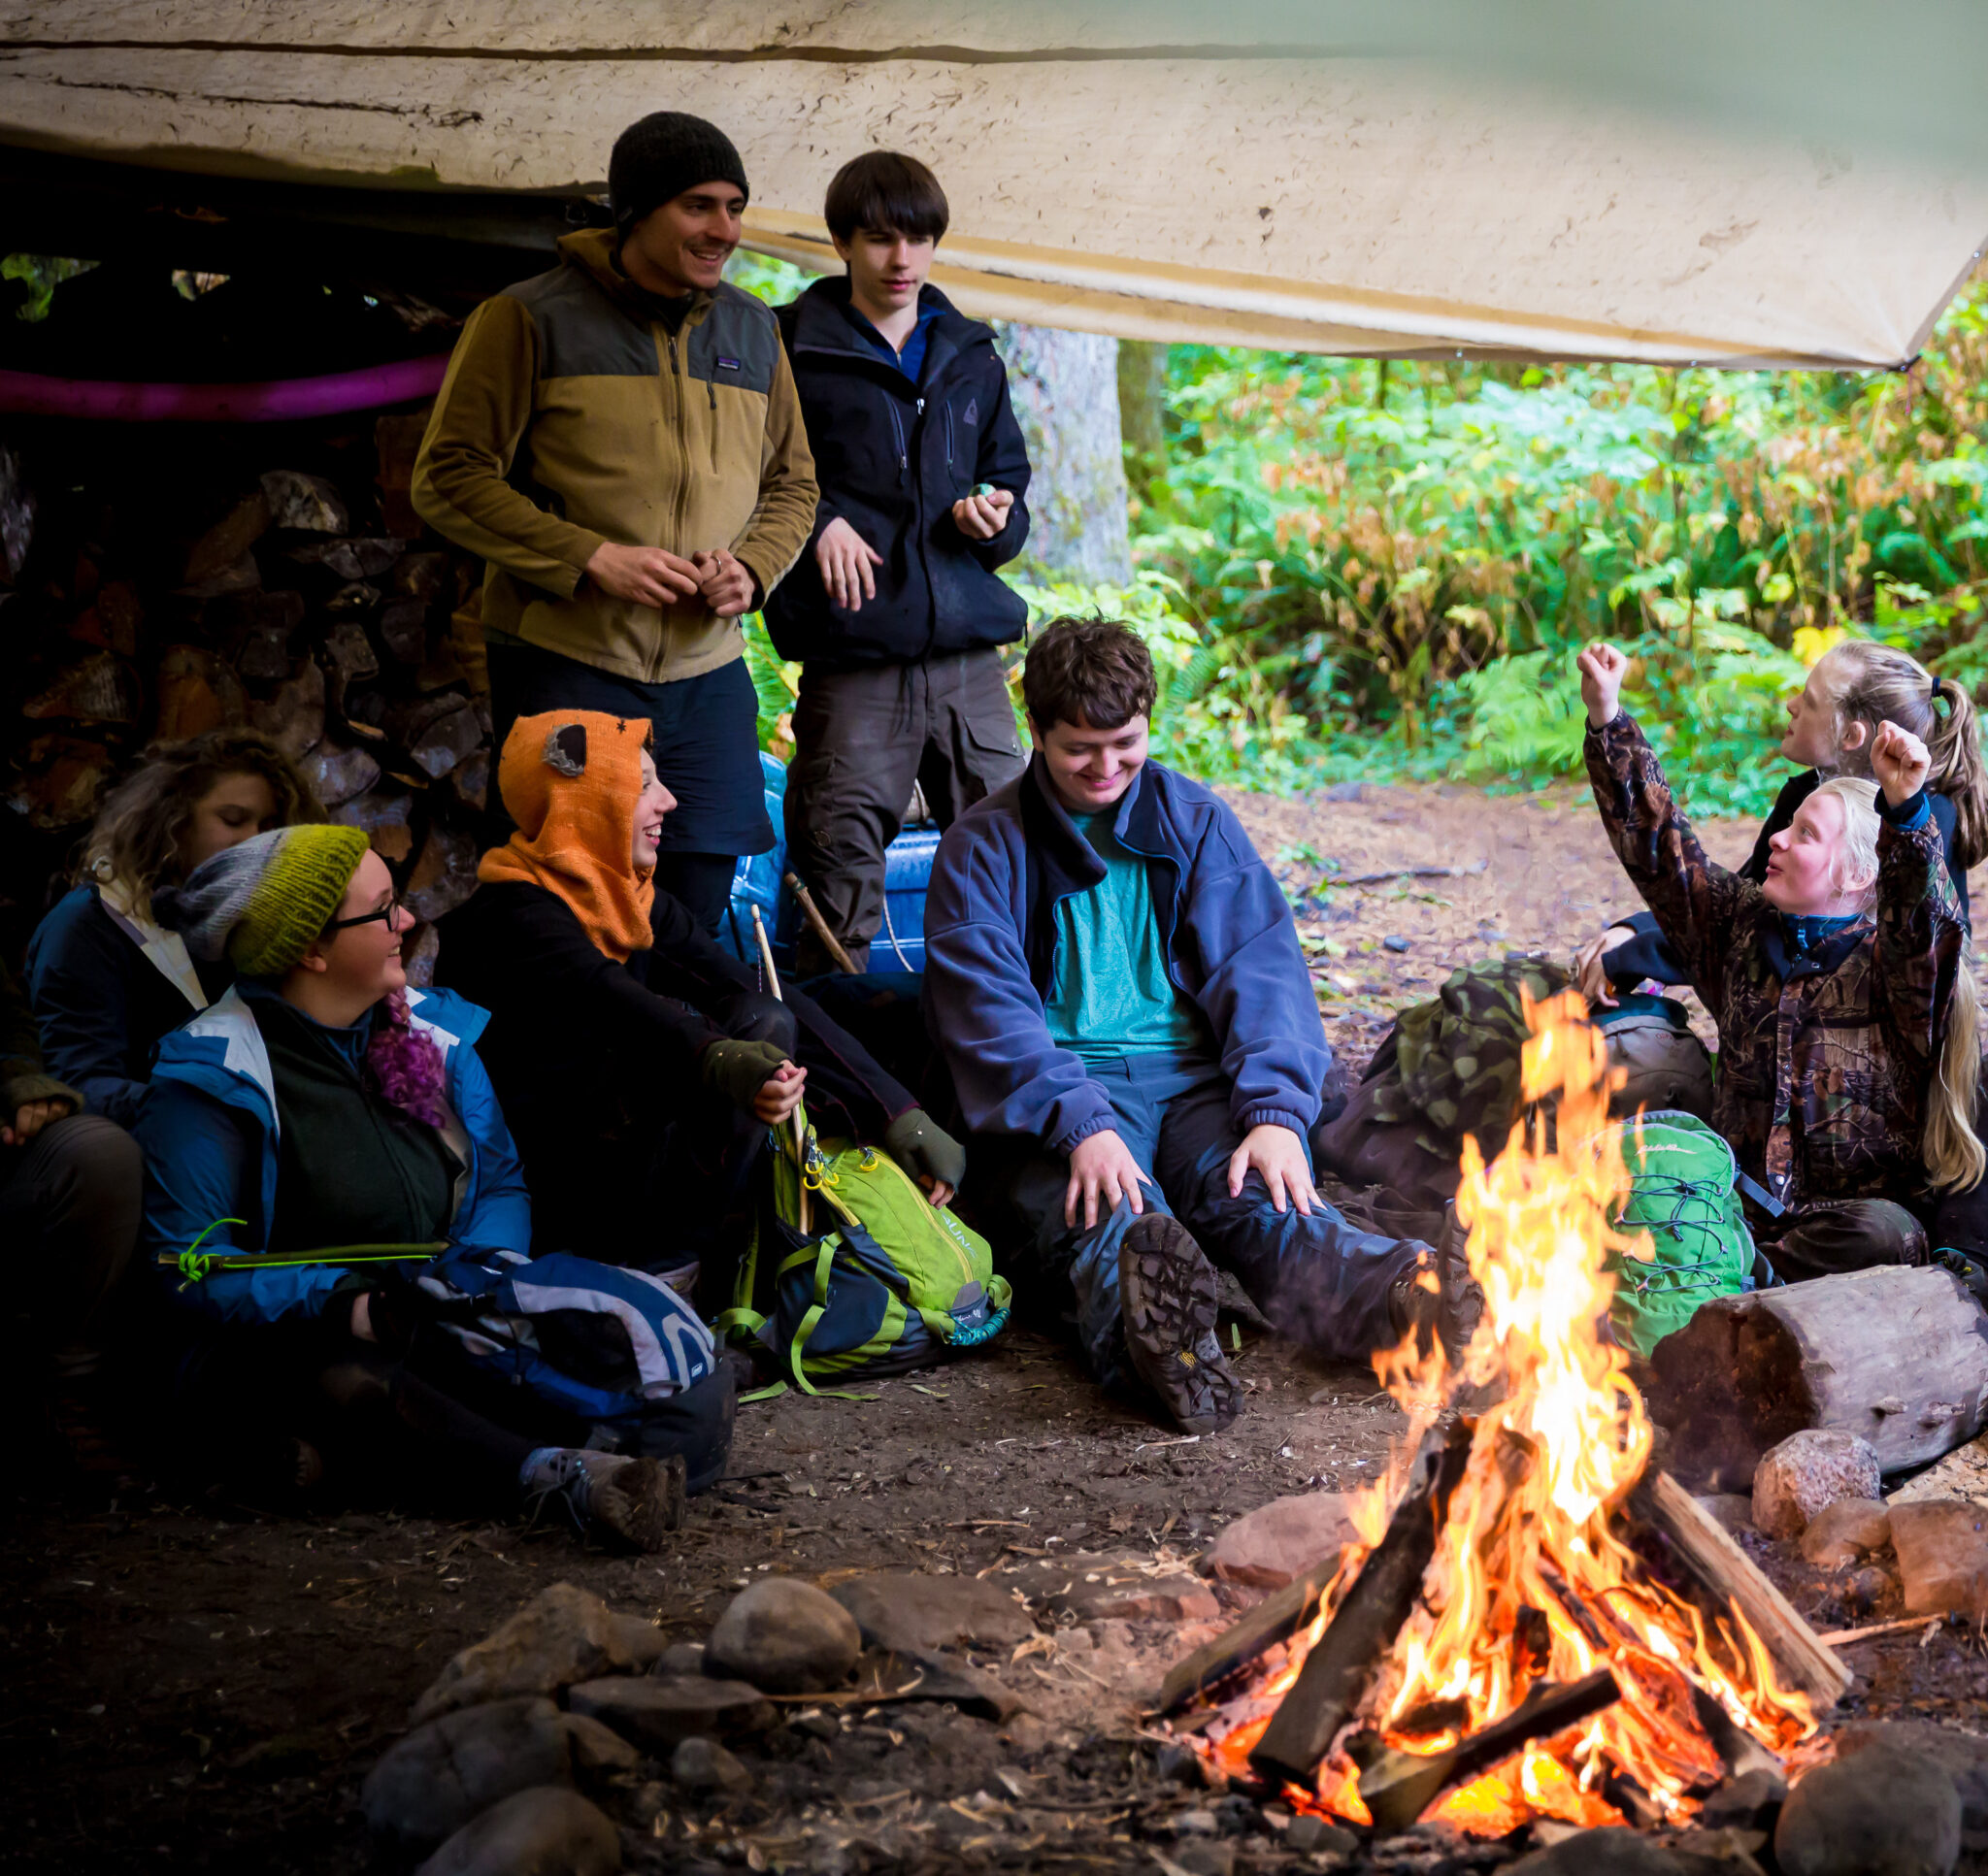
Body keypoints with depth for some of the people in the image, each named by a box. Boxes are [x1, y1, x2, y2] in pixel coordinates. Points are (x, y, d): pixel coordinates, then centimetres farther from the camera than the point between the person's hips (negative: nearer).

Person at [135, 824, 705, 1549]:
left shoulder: (434, 1028, 8)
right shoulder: (212, 1076, -10)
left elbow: (500, 1182, 12)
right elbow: (191, 1265, -14)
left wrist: (485, 1269, -11)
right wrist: (342, 1306, -28)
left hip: (427, 1328, 5)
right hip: (273, 1352, -5)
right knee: (346, 1383, -40)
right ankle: (561, 1475, -47)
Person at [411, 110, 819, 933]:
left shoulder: (753, 330, 12)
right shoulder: (531, 318, -3)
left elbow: (792, 484, 20)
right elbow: (449, 477, -5)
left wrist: (751, 568, -2)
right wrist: (591, 558, -16)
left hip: (708, 672, 5)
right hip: (564, 665, -4)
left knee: (696, 917, 7)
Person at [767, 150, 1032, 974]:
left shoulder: (971, 358, 16)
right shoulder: (793, 351, 2)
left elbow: (1008, 479, 23)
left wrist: (997, 519, 0)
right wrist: (816, 523, -12)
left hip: (967, 648, 4)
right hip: (851, 653, -4)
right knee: (842, 858, -4)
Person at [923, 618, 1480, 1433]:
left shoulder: (1195, 821, 15)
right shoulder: (983, 848, 7)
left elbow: (1259, 969, 6)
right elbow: (989, 1011, -6)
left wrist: (1277, 1112, -14)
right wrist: (1079, 1123, -24)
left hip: (1193, 1080, 2)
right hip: (1060, 1093, -2)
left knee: (1254, 1191, -31)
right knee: (1111, 1213, -36)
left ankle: (1387, 1299, -63)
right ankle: (1151, 1333, -71)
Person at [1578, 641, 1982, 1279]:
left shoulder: (1893, 957, -3)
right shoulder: (1745, 925, 13)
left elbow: (1924, 912, -26)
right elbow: (1659, 848, 14)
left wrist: (1905, 809, -45)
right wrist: (1608, 723, 9)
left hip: (1853, 1204, -4)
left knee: (1883, 1234, -40)